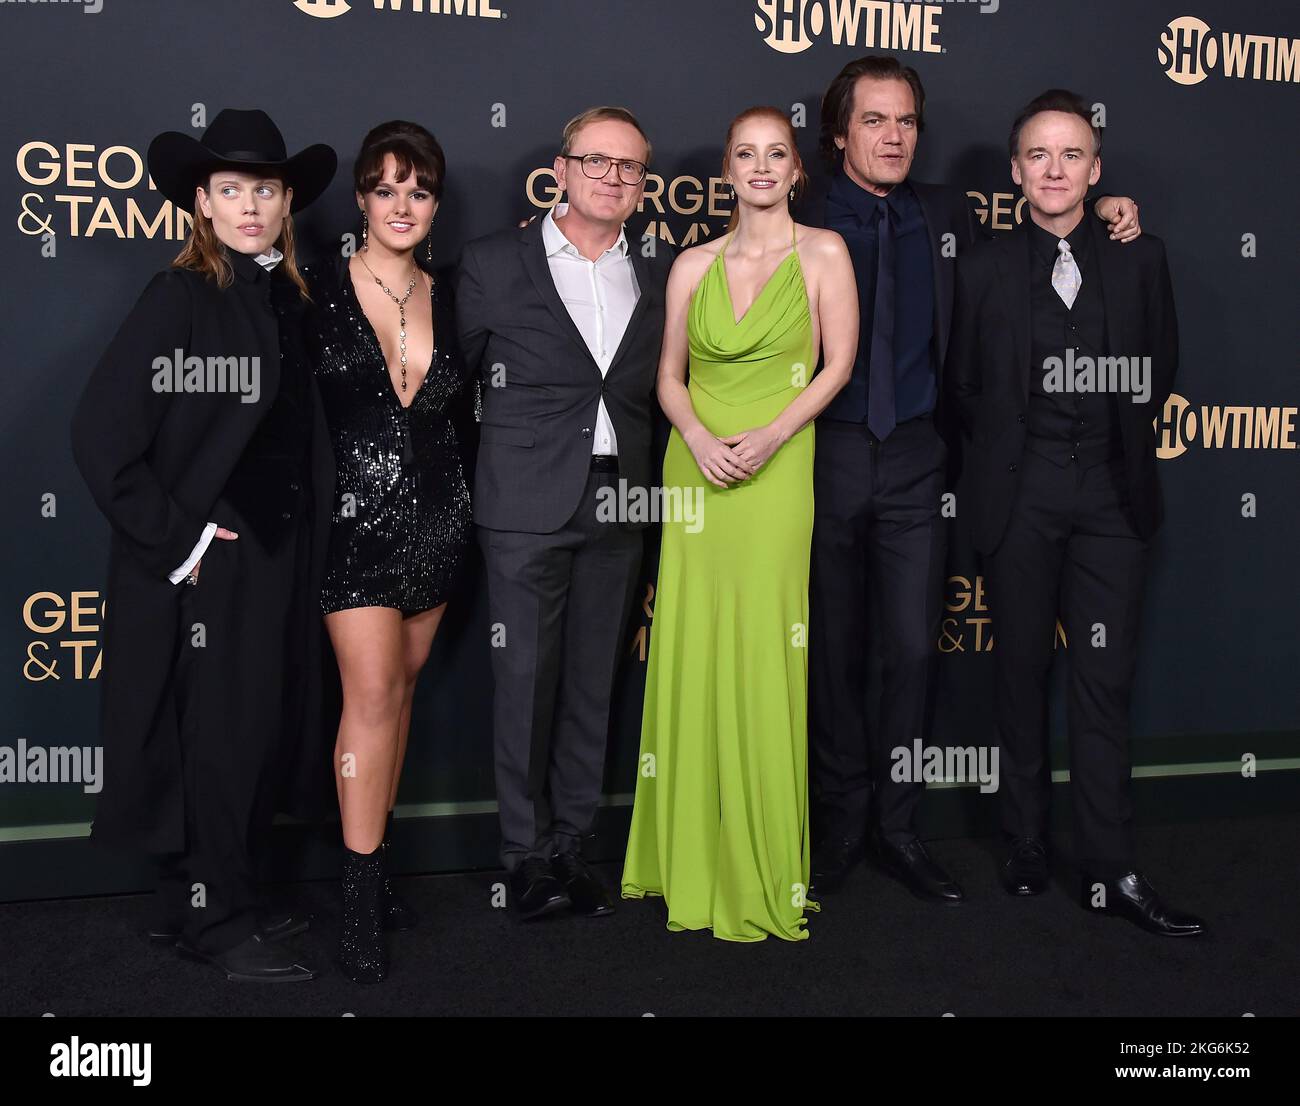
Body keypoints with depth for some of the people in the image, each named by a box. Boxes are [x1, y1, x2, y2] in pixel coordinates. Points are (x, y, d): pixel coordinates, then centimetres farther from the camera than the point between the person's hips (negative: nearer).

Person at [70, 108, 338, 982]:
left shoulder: (292, 301, 9)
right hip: (207, 561, -7)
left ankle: (210, 903, 29)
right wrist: (171, 537, -14)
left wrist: (312, 541, 5)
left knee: (266, 733, 13)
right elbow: (102, 435, -14)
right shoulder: (179, 298, -10)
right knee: (216, 738, 2)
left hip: (279, 556, 7)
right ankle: (216, 920, 18)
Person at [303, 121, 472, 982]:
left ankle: (377, 853, 25)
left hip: (435, 517, 4)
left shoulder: (447, 299, 8)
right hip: (353, 517, -4)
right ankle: (361, 901, -1)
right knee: (374, 693, -10)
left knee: (400, 687, 11)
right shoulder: (318, 291, -5)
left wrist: (466, 507, 11)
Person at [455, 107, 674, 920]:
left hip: (619, 505, 3)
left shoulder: (661, 272, 9)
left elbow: (663, 386, 14)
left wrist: (647, 481, 6)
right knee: (526, 677, 1)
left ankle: (572, 843, 20)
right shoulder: (495, 264, 1)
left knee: (593, 680, 9)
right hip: (528, 506, -3)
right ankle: (528, 853, 12)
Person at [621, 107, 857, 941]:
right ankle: (694, 851, 17)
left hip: (777, 469, -3)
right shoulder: (694, 264, 10)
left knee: (764, 652, -4)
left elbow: (839, 365, -2)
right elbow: (669, 375, 10)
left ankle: (765, 864, 8)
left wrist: (771, 435, -14)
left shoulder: (823, 253, 2)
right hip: (697, 465, 3)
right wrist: (698, 437, -9)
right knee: (693, 647, 4)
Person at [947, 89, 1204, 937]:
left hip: (1112, 489, 0)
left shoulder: (1141, 259, 8)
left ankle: (1112, 869, 3)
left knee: (1105, 679, -1)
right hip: (1021, 493, 0)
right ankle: (1027, 848, 18)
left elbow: (1160, 366, 12)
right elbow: (965, 384, 9)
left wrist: (1123, 440, 6)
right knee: (1021, 671, 7)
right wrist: (1006, 451, 3)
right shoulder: (984, 269, 6)